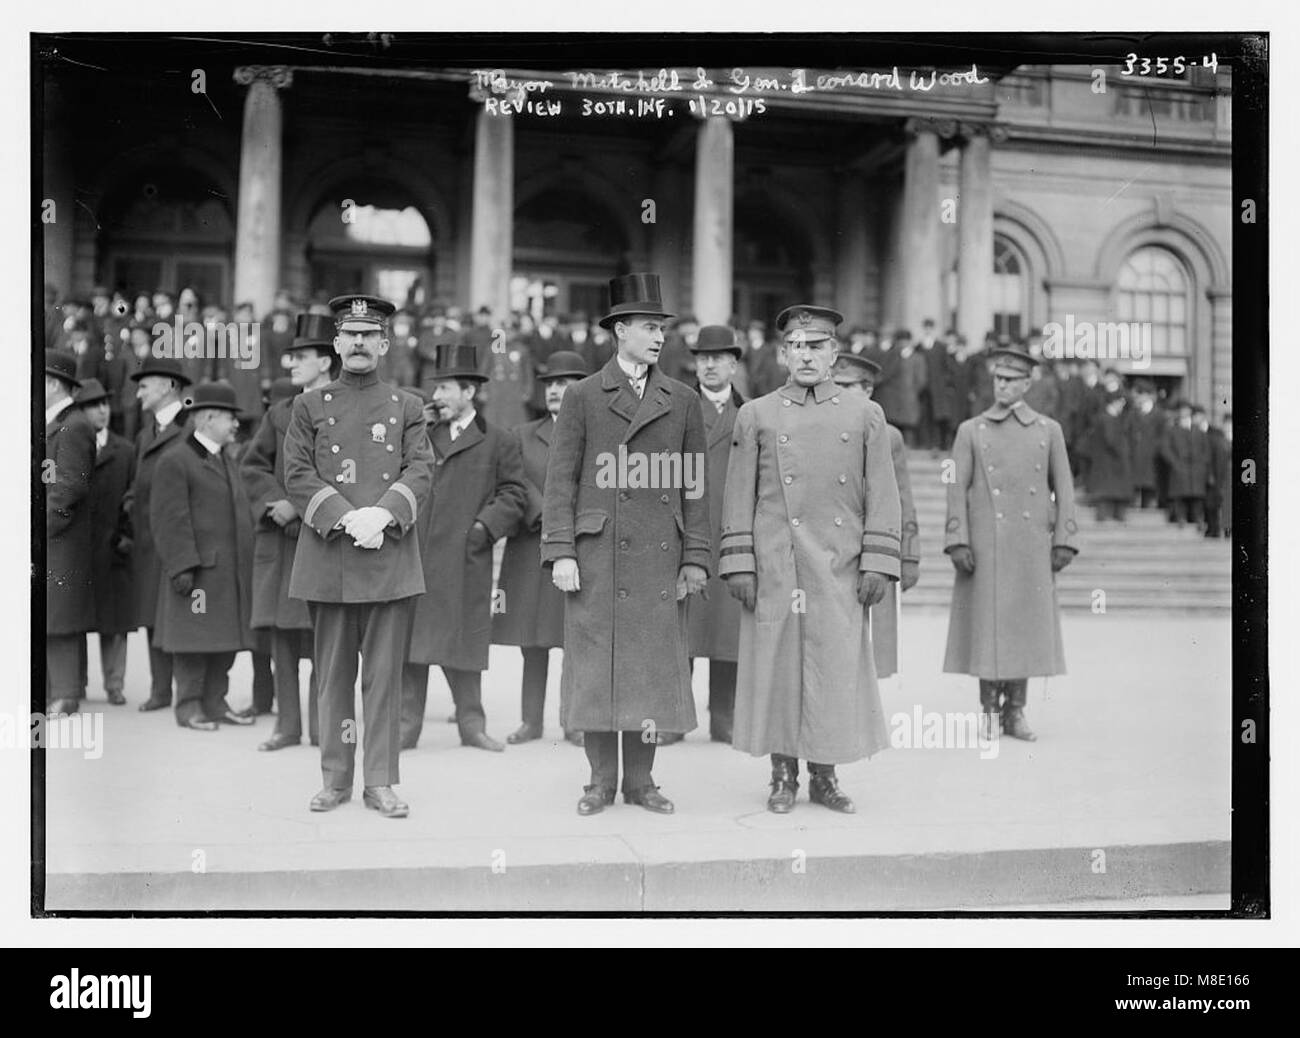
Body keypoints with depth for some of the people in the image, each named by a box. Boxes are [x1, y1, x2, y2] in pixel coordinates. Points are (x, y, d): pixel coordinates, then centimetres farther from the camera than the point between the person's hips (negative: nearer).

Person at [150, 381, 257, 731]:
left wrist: (245, 564, 17)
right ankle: (189, 706, 9)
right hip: (198, 571, -8)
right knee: (194, 639, -1)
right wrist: (181, 566, -19)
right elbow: (169, 519, -13)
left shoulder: (227, 461, 18)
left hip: (230, 571, 8)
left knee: (227, 637, 10)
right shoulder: (175, 462, -8)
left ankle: (215, 702, 19)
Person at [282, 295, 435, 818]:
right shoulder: (309, 406, 11)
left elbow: (420, 471, 2)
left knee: (385, 673, 1)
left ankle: (381, 781, 9)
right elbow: (298, 475, 2)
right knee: (333, 673, 6)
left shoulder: (406, 407, 12)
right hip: (327, 558, 0)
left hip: (391, 556, 0)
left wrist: (382, 514, -15)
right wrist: (346, 519, -13)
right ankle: (335, 779, 16)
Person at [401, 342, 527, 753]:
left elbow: (513, 494, 2)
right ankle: (405, 726, 9)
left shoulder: (499, 442, 5)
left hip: (465, 562, -3)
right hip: (415, 557, 3)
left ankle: (471, 725, 16)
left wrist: (485, 526, -10)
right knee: (409, 642, 2)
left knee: (463, 640, 4)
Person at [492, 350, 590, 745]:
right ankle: (531, 720, 15)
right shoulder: (524, 435, 14)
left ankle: (575, 723, 10)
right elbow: (517, 483, 2)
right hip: (531, 550, 2)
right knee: (533, 642, 5)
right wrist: (545, 517, -12)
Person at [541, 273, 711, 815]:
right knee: (596, 665, 2)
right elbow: (560, 480, 1)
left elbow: (695, 486, 9)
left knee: (654, 665, 5)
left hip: (660, 557, 2)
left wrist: (695, 558, 3)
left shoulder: (683, 401, 11)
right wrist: (561, 552, -7)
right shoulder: (582, 397, 5)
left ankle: (641, 780, 16)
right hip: (597, 554, -2)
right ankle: (601, 780, 14)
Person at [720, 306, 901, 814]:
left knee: (838, 671, 3)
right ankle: (783, 777, 16)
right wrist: (739, 564, -2)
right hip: (775, 570, 0)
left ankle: (825, 776, 17)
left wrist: (877, 563, -2)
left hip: (840, 570, 1)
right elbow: (739, 497, 5)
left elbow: (881, 496, 6)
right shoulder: (756, 415, 7)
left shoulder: (865, 414, 8)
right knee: (776, 668, 3)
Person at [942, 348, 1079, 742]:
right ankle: (989, 711, 10)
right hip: (986, 547, -1)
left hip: (1032, 548, 1)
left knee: (1026, 627, 3)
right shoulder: (971, 431, 5)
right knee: (987, 626, 0)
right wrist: (958, 543, -9)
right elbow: (957, 489, 0)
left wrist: (1064, 543, -1)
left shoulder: (1049, 430, 9)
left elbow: (1064, 489, 8)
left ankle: (1015, 712, 12)